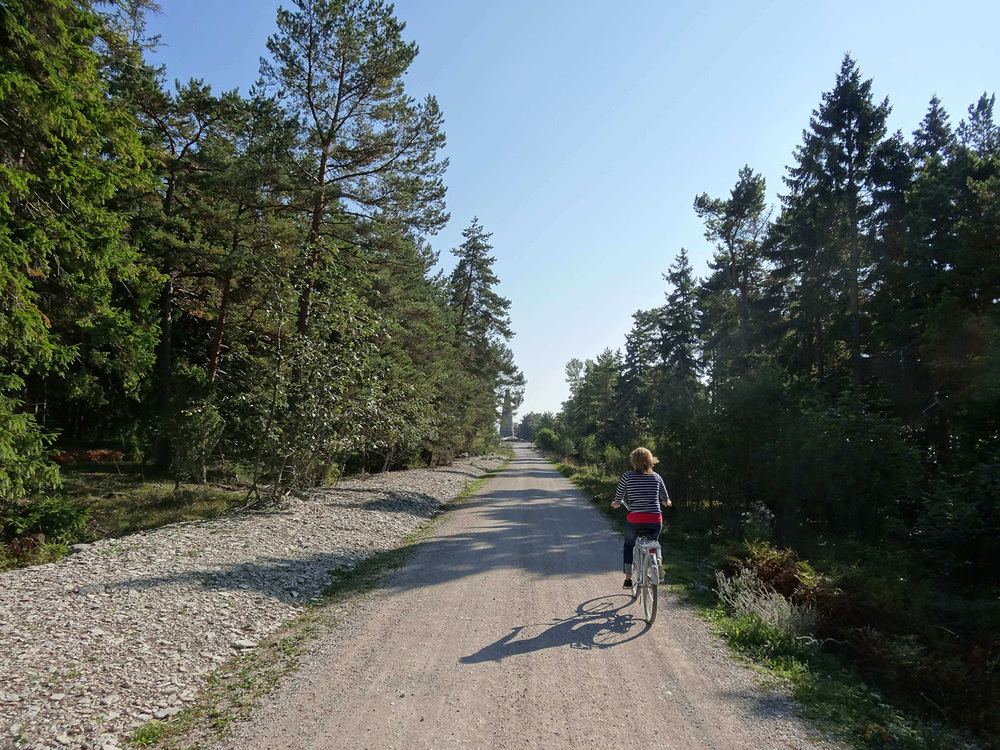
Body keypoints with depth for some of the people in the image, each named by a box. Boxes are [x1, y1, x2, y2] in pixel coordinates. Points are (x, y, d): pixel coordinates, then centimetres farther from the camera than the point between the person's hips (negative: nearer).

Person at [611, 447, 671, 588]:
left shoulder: (627, 476, -4)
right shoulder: (656, 477, 4)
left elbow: (618, 500, 2)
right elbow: (666, 500, 15)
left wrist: (615, 504, 26)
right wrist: (667, 503, 39)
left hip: (634, 520, -2)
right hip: (655, 520, 2)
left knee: (629, 546, 23)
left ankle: (628, 580, 20)